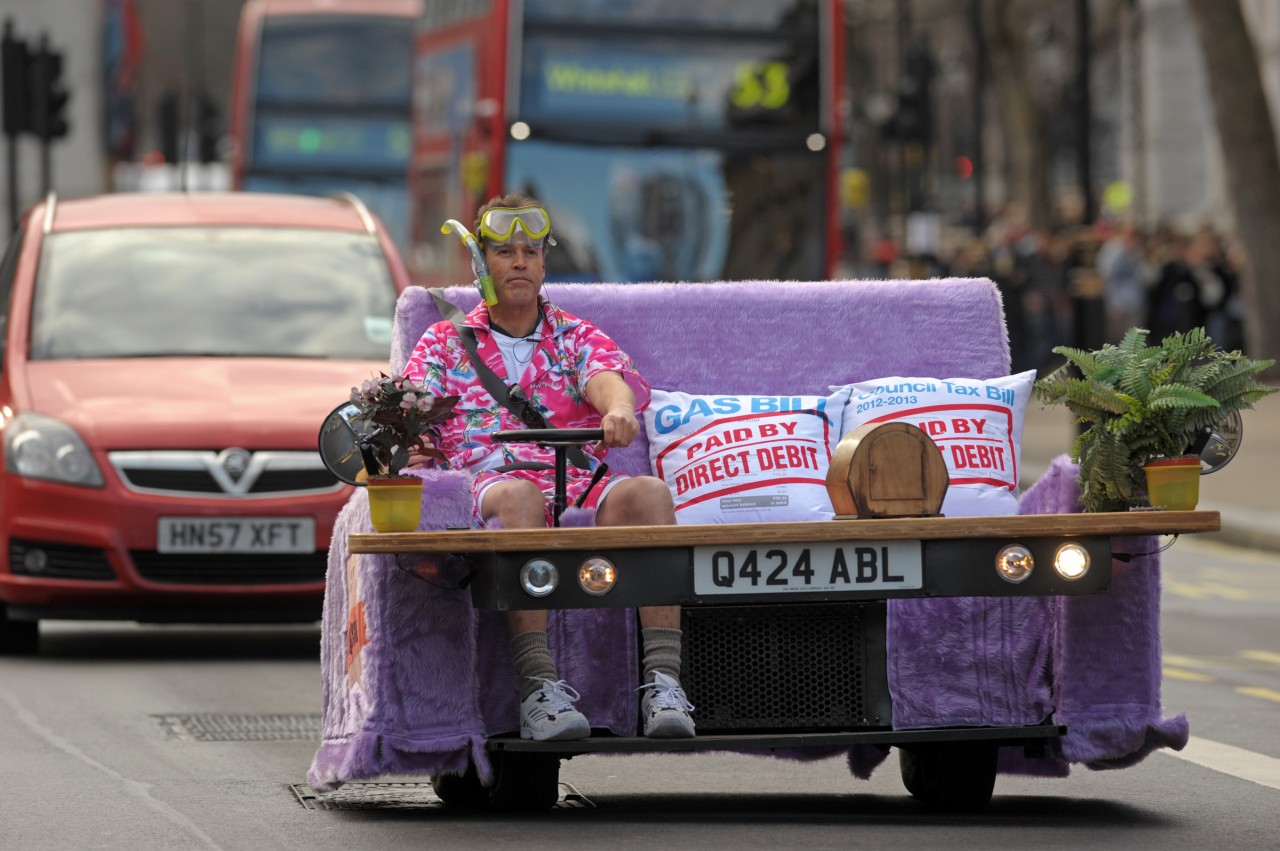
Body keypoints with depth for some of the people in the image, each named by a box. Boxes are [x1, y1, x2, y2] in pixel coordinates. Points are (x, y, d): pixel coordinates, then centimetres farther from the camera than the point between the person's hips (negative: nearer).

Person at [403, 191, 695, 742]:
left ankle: (663, 685, -43)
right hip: (490, 482, -1)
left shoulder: (578, 338, 24)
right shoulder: (443, 343, 24)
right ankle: (539, 689, -48)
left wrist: (619, 408, -27)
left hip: (581, 483, 2)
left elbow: (609, 380, 0)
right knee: (517, 496, -39)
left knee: (647, 492, -32)